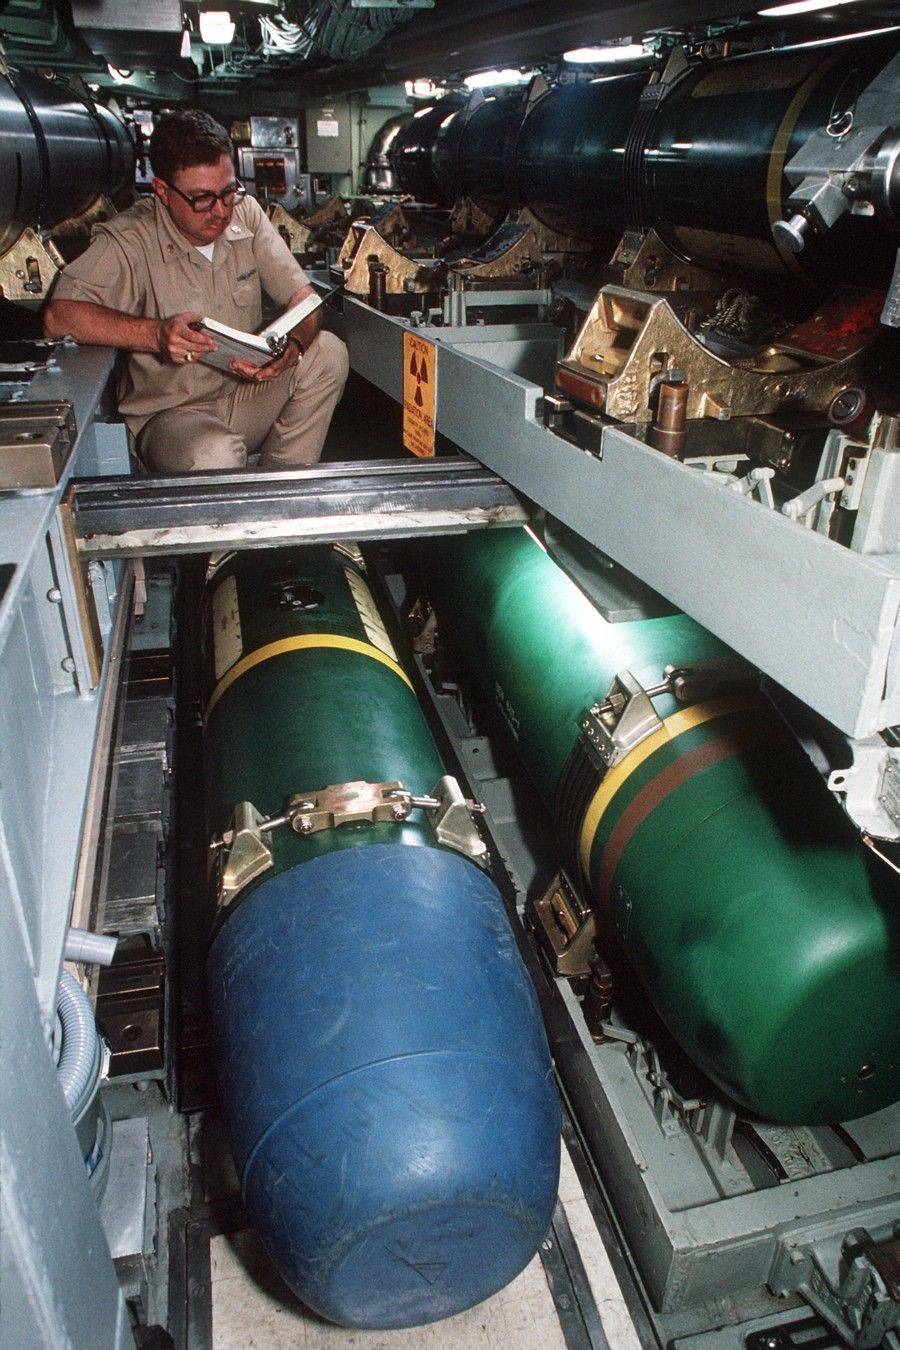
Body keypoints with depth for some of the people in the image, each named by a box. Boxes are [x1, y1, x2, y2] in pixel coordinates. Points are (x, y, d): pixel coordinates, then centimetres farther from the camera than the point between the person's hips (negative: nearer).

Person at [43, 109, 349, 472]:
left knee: (328, 352, -17)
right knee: (215, 456, -39)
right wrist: (155, 334, -38)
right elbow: (57, 316, -24)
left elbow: (303, 298, -1)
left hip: (249, 394, 6)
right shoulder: (128, 241, -14)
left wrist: (293, 346, -26)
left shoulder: (245, 213, 1)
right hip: (171, 412, -5)